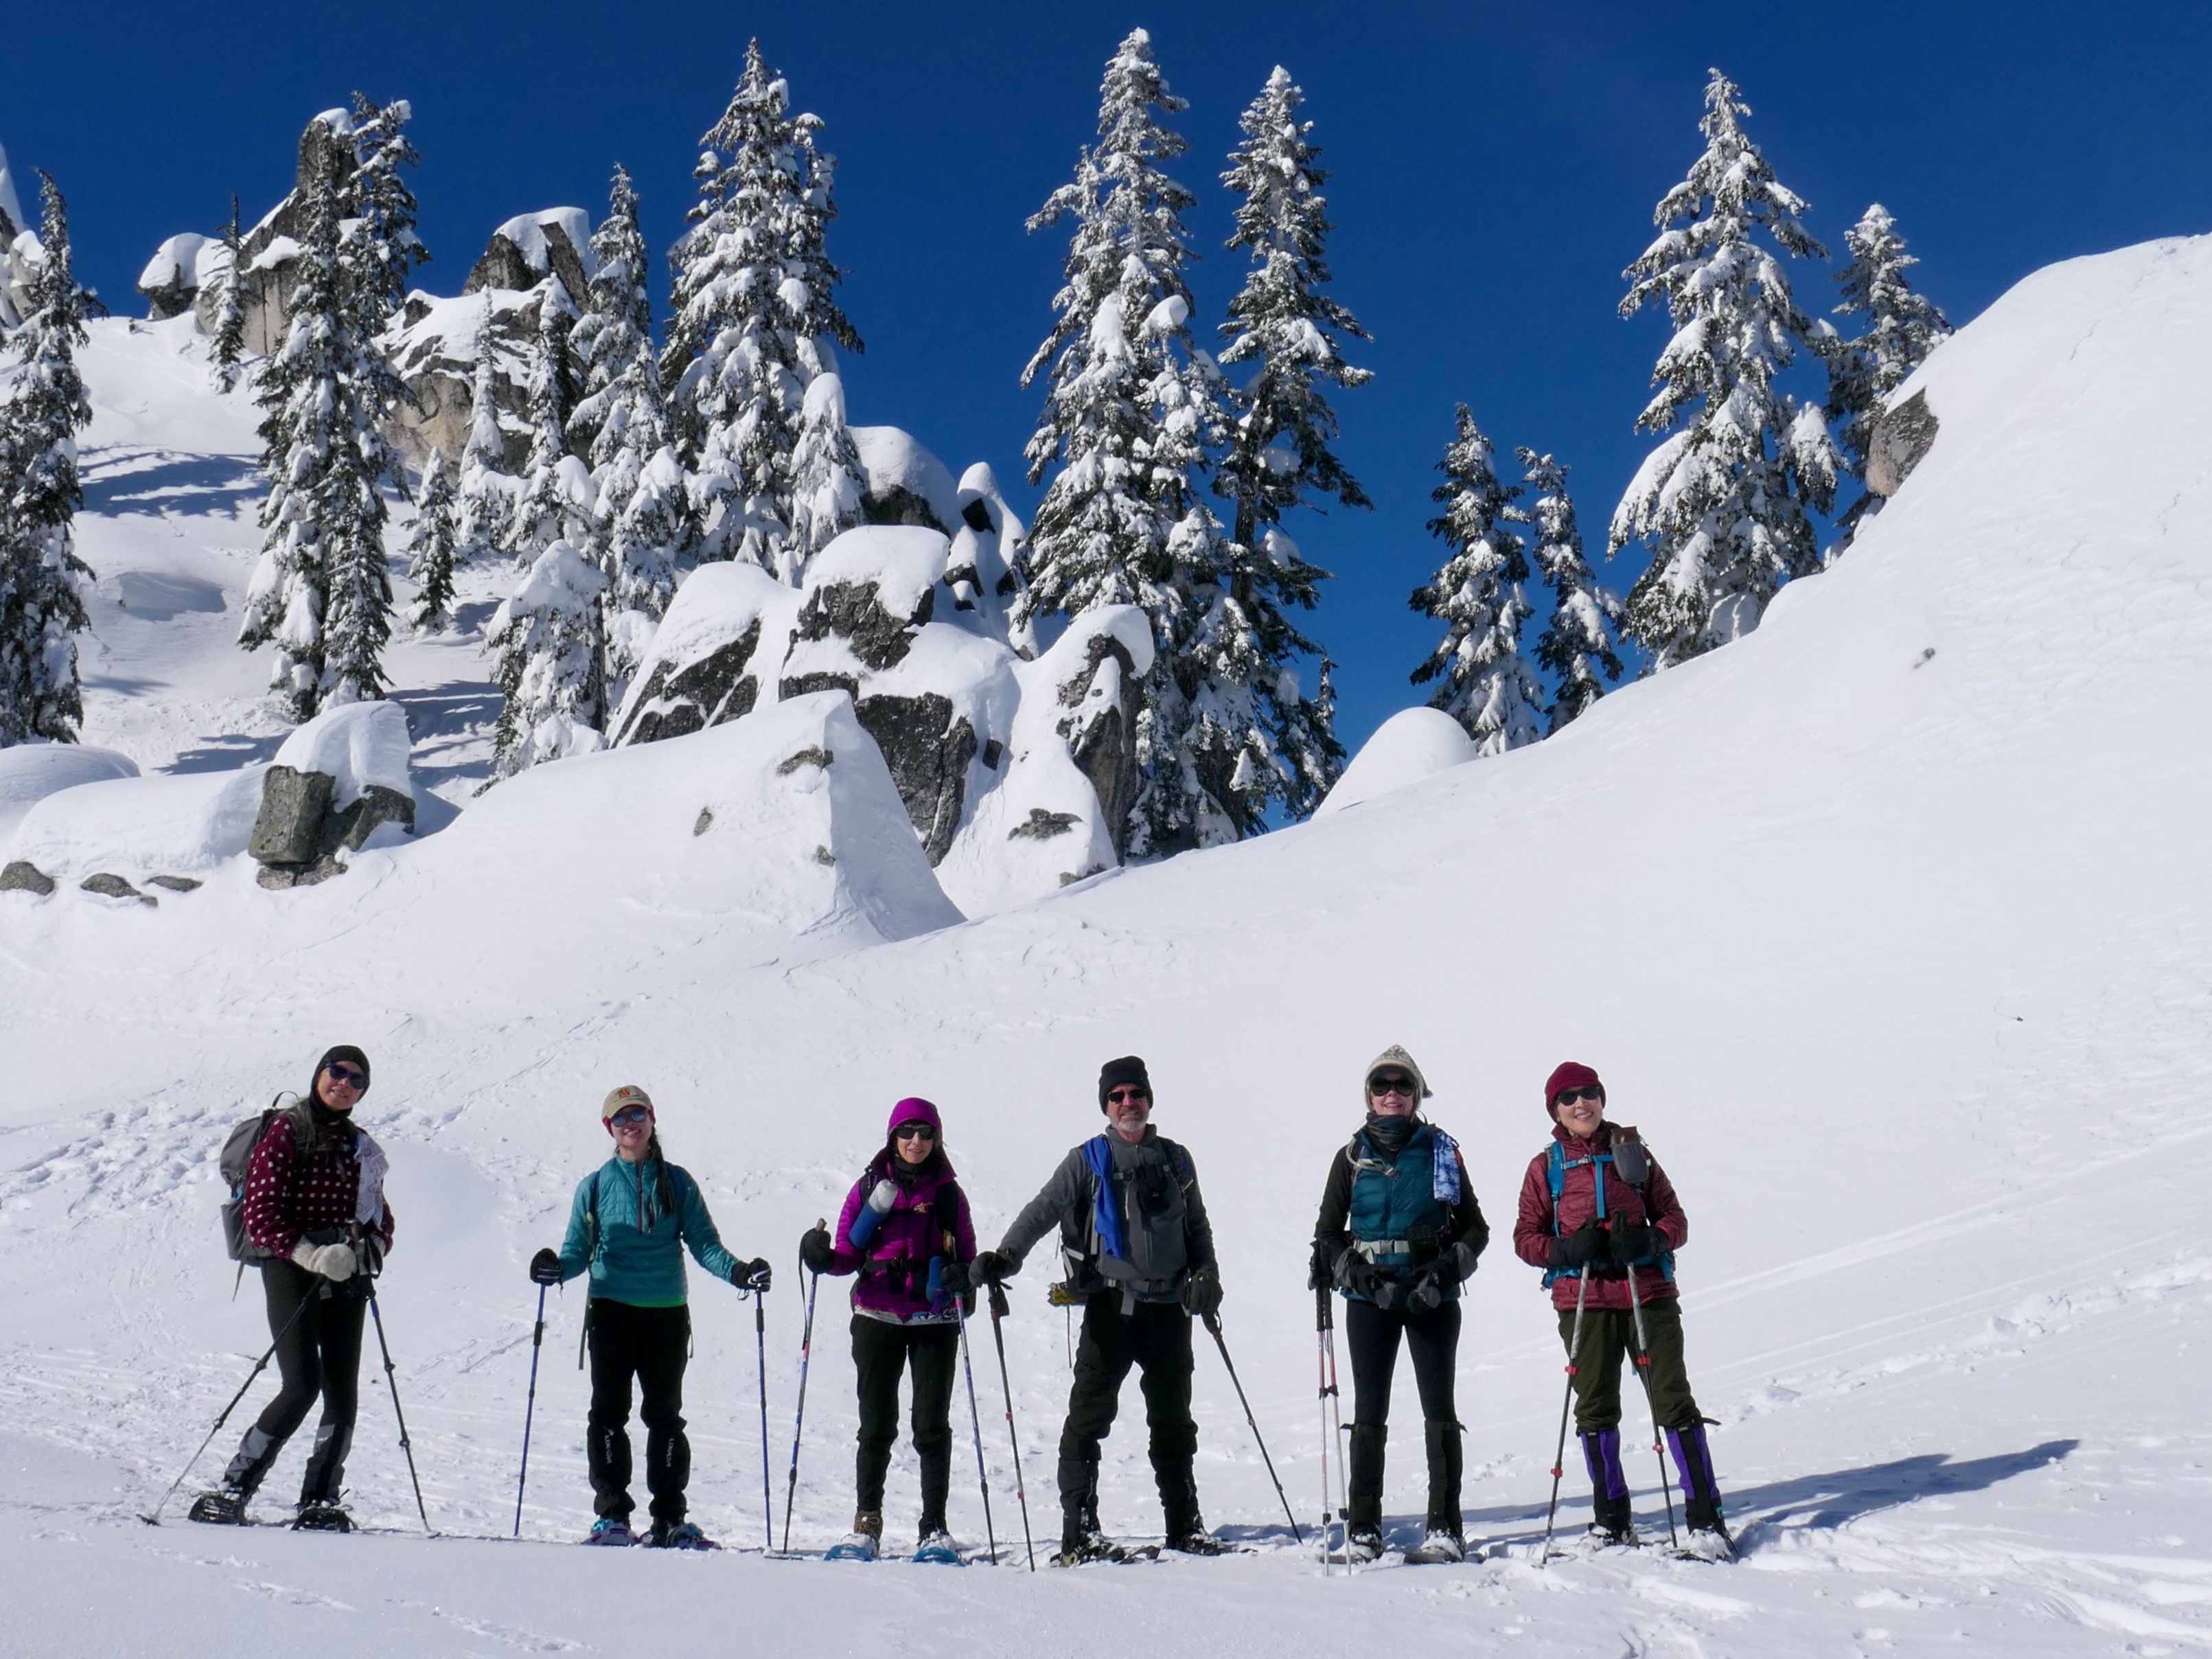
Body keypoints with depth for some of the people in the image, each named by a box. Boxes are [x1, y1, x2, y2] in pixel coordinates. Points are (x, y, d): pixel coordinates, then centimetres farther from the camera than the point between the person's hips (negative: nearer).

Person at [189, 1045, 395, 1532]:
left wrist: (372, 1248, -4)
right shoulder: (286, 1131, -4)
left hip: (346, 1277, 6)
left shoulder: (360, 1146, 15)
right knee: (303, 1386, -15)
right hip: (291, 1268, -6)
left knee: (343, 1390, -1)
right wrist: (314, 1254, -23)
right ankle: (231, 1492, -2)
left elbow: (380, 1216, 20)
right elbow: (261, 1216, -11)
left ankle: (321, 1501, 8)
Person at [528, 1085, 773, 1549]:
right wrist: (556, 1268, -16)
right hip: (611, 1309, 0)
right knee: (609, 1411, -2)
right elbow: (578, 1250, 6)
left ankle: (669, 1519, 8)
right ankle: (612, 1516, 5)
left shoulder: (678, 1183, 7)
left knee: (665, 1414, 2)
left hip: (667, 1313, 0)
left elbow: (703, 1243, 3)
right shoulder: (596, 1185, 7)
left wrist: (737, 1271, -14)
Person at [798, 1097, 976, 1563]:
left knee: (932, 1425, -2)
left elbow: (967, 1255, 11)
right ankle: (866, 1527, 10)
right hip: (877, 1319, 0)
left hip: (935, 1321, 0)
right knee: (876, 1424, 2)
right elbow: (849, 1253, 6)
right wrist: (823, 1258, -15)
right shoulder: (870, 1187, 5)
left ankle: (935, 1528, 5)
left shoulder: (948, 1193, 7)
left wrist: (962, 1274, -11)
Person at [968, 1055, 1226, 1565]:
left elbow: (1198, 1226, 21)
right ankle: (1079, 1530, -4)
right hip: (1110, 1303, -3)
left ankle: (1185, 1525, 21)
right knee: (1091, 1414, -8)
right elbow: (1044, 1208, -8)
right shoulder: (1088, 1161, 2)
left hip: (1169, 1306, 3)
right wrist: (1006, 1255, -22)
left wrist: (1206, 1274, 5)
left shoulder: (1175, 1161, 13)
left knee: (1174, 1419, 11)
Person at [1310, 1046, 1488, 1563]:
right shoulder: (1353, 1157, 8)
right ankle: (1363, 1529, 6)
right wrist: (1359, 1275, -10)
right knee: (1370, 1412, 0)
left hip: (1433, 1298, 0)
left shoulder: (1441, 1152, 6)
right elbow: (1327, 1235, 9)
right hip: (1370, 1300, 1)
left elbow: (1475, 1228, 9)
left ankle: (1445, 1528, 1)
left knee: (1439, 1407, -3)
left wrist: (1448, 1269, -9)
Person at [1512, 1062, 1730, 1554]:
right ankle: (1612, 1517, 18)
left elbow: (1674, 1218, 10)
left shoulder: (1632, 1152, 9)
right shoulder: (1546, 1167, 9)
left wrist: (1650, 1241, -12)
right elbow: (1526, 1236, 7)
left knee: (1673, 1399, -5)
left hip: (1647, 1291, -1)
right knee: (1595, 1407, 5)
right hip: (1582, 1300, 1)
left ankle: (1706, 1516, -1)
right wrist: (1566, 1249, -13)